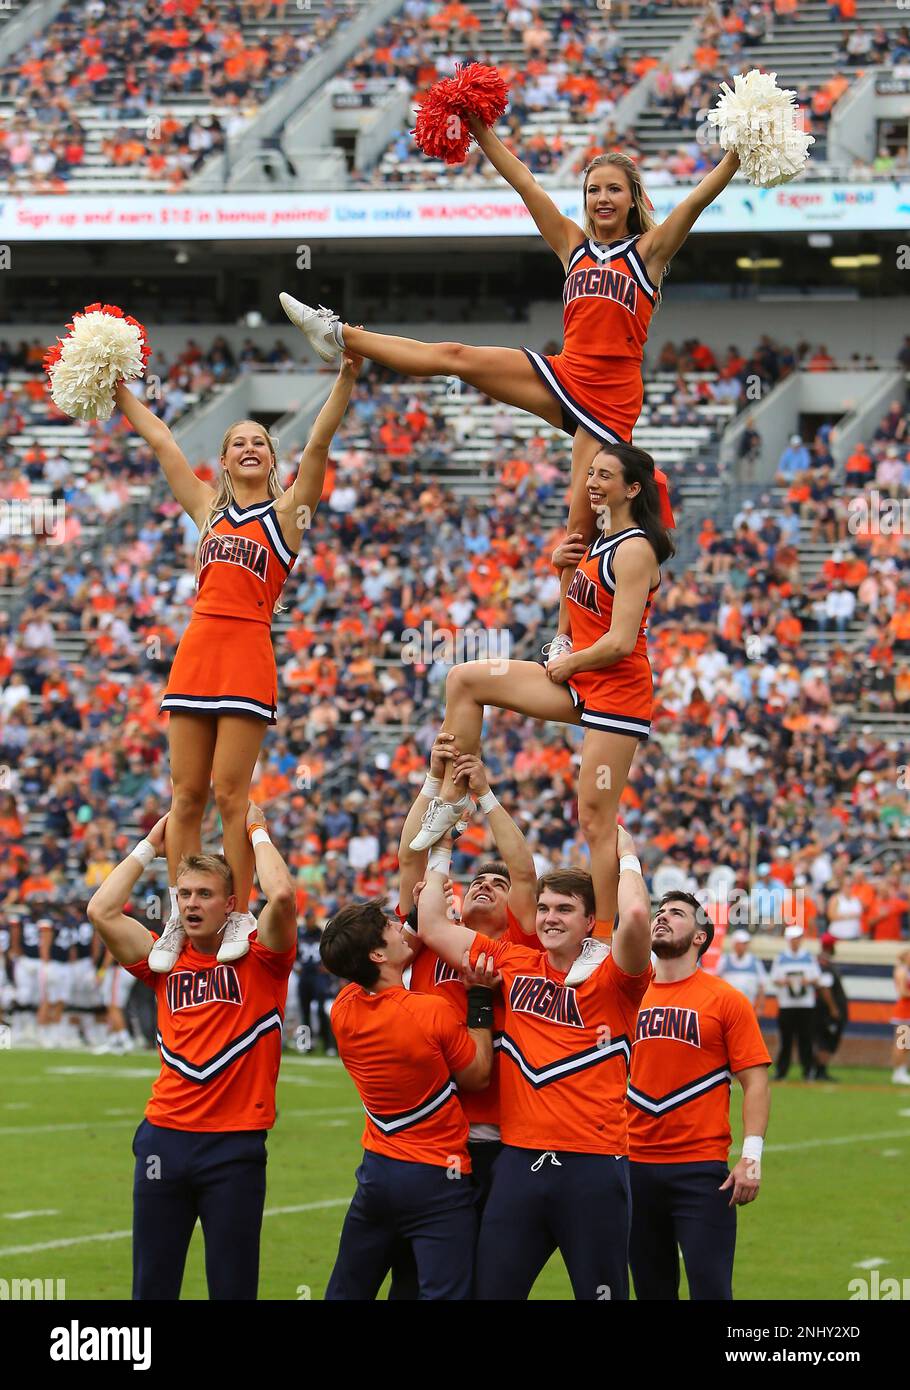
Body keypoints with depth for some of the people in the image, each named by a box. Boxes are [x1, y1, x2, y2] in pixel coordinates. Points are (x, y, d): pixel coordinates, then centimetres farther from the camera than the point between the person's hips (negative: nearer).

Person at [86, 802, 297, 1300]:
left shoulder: (259, 958, 1)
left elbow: (282, 895, -16)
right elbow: (102, 911, 1)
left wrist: (257, 830, -2)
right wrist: (151, 845, 9)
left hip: (235, 1146, -3)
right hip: (165, 1137, 3)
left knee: (233, 1286, 1)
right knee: (152, 1283, 6)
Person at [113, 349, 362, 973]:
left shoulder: (287, 511, 8)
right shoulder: (209, 508, 19)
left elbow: (319, 441, -4)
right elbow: (159, 438, 23)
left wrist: (346, 378, -15)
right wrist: (116, 385, 24)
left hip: (249, 651, -4)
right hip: (197, 647, 4)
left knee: (230, 791, -8)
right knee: (187, 792, 2)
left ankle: (239, 916, -1)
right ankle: (180, 920, 7)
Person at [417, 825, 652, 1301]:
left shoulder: (610, 976, -3)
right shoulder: (511, 964, 10)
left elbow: (635, 916, -22)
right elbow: (433, 926, 17)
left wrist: (626, 858, -7)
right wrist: (439, 857, 20)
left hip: (592, 1167, -4)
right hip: (519, 1160, 4)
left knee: (600, 1290, 3)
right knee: (492, 1288, 5)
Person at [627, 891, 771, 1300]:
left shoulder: (726, 1000, -1)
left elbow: (755, 1082, -3)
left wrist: (751, 1157, -13)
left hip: (701, 1170, -4)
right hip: (635, 1166, 4)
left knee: (710, 1287, -8)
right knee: (651, 1288, 10)